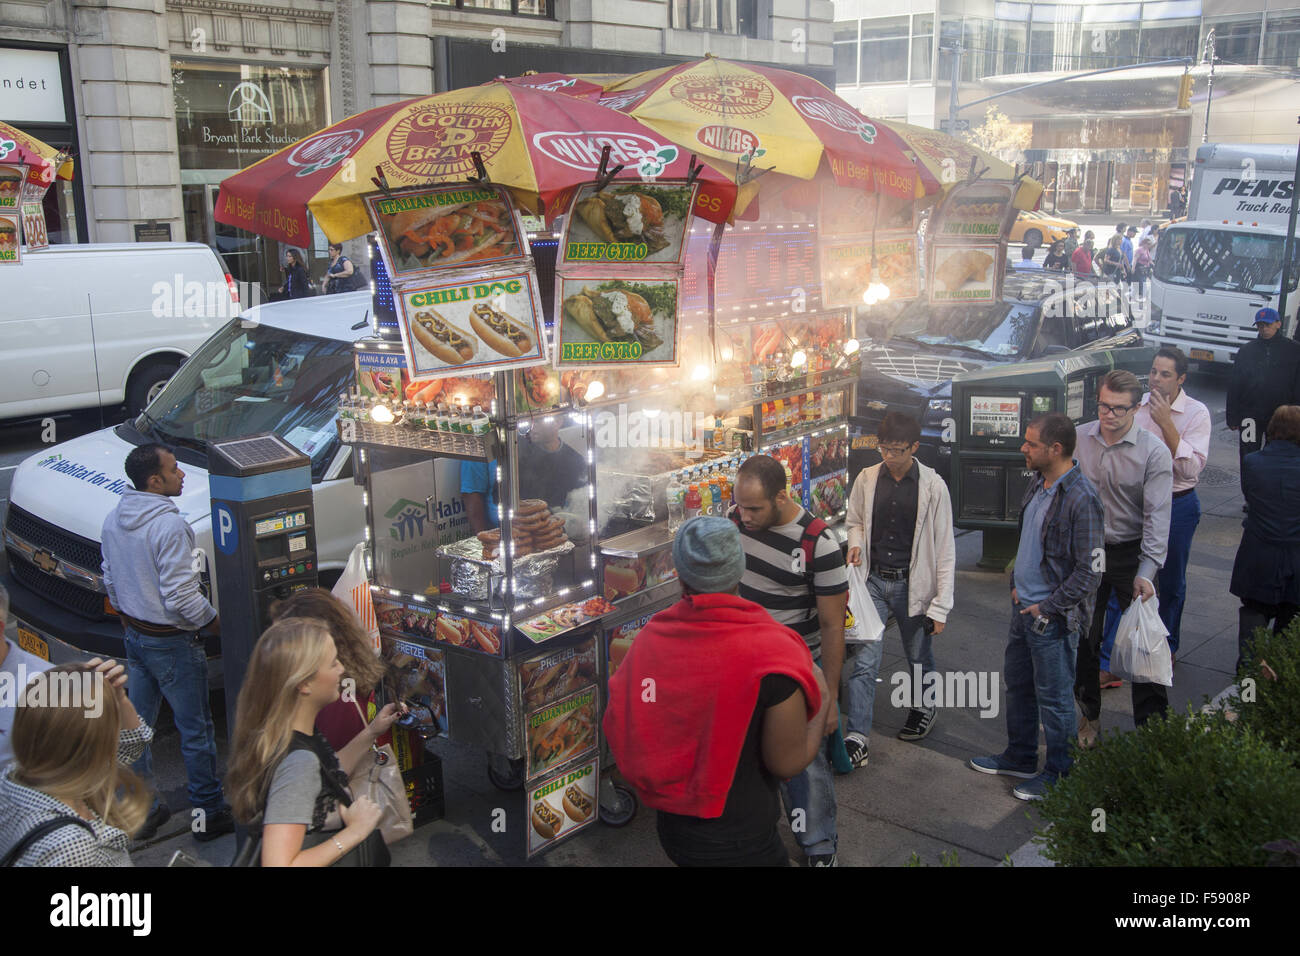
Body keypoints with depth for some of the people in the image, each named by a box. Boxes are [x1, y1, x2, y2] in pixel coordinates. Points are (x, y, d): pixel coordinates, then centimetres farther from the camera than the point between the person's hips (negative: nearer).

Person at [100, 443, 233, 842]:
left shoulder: (113, 520, 2)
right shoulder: (170, 526, -25)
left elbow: (111, 581, 13)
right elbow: (181, 596, -25)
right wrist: (213, 621, -10)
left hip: (134, 636, 8)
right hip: (173, 643, -8)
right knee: (196, 730, 6)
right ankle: (209, 813, 18)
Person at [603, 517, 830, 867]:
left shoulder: (649, 636, -9)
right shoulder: (772, 654, -24)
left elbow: (620, 731, 2)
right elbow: (787, 763, -17)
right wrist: (822, 701, -1)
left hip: (670, 826, 5)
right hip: (738, 844, -5)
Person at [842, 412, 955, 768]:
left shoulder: (933, 485, -9)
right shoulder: (866, 479, -1)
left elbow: (944, 549, -7)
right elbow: (854, 522, 17)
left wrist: (940, 606, -9)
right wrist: (856, 543, -8)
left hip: (913, 583, -1)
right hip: (874, 581, 2)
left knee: (919, 656, 17)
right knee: (864, 660, -5)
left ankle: (923, 708, 45)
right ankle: (856, 738, 0)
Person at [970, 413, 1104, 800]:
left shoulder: (1081, 499, -23)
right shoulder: (1038, 484, 5)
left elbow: (1089, 572, -21)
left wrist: (1046, 609, -17)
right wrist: (1016, 585, 9)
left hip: (1052, 618, -9)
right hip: (1023, 606, 9)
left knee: (1054, 698, 6)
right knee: (1017, 683, 21)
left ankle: (1059, 773, 23)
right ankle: (1020, 757, 38)